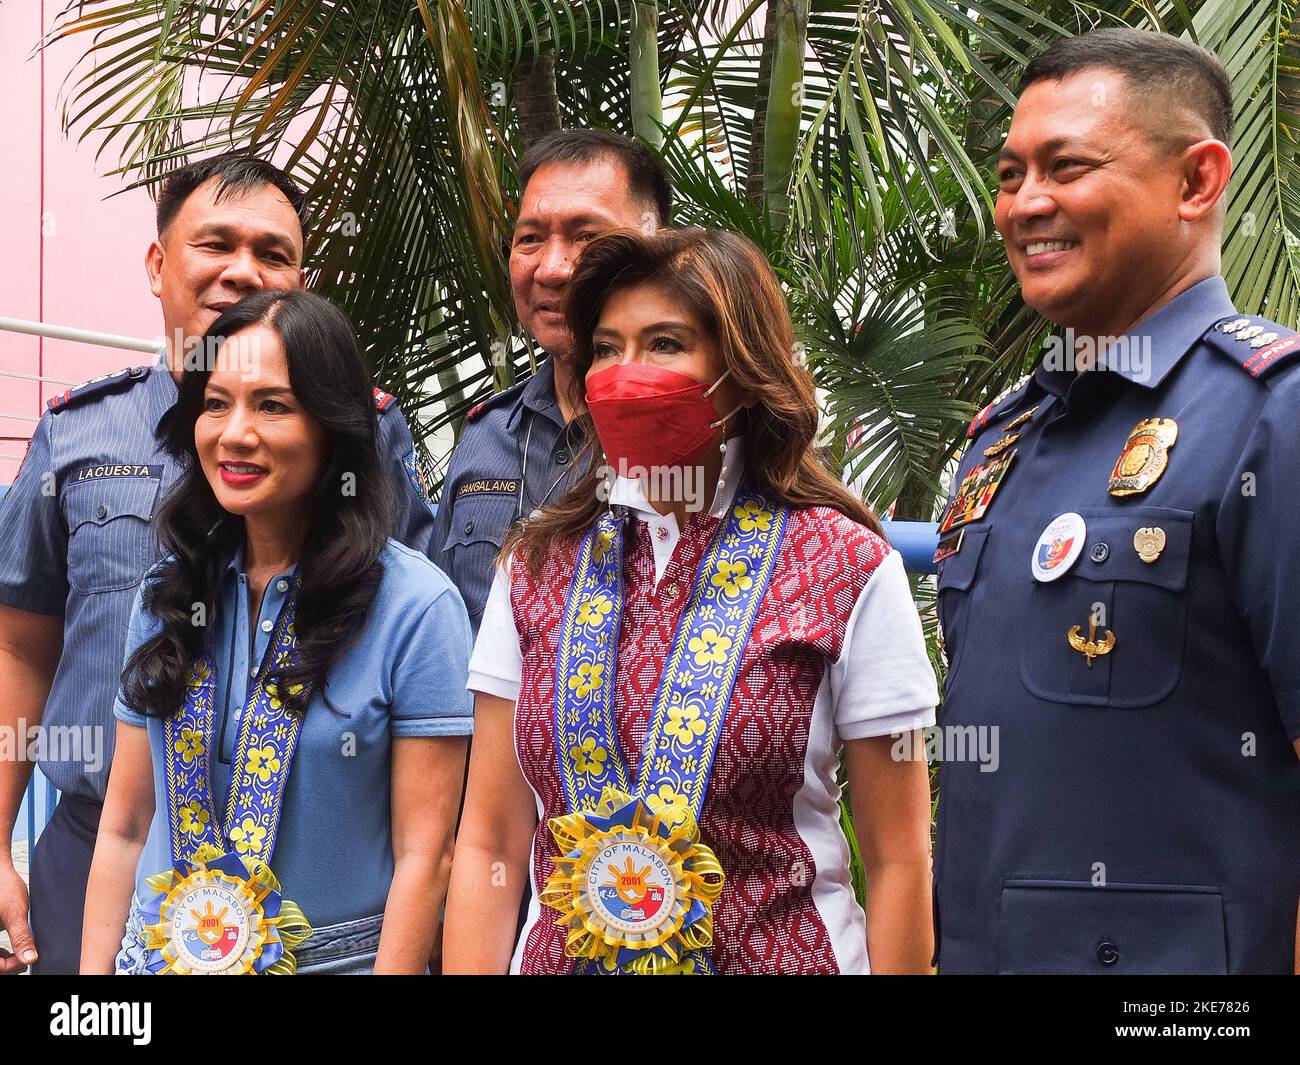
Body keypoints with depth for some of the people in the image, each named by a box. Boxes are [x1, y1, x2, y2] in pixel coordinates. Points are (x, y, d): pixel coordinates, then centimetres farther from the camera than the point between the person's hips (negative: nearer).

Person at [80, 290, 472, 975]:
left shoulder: (417, 605, -13)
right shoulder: (169, 595, 2)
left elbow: (423, 855, -14)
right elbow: (124, 828, 4)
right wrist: (92, 987, -1)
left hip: (337, 960, -4)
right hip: (158, 956, 4)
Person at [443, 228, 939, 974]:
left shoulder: (846, 571, -9)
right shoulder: (536, 567, 1)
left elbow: (897, 863, -8)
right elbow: (490, 845, 0)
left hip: (779, 956, -2)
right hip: (560, 954, 3)